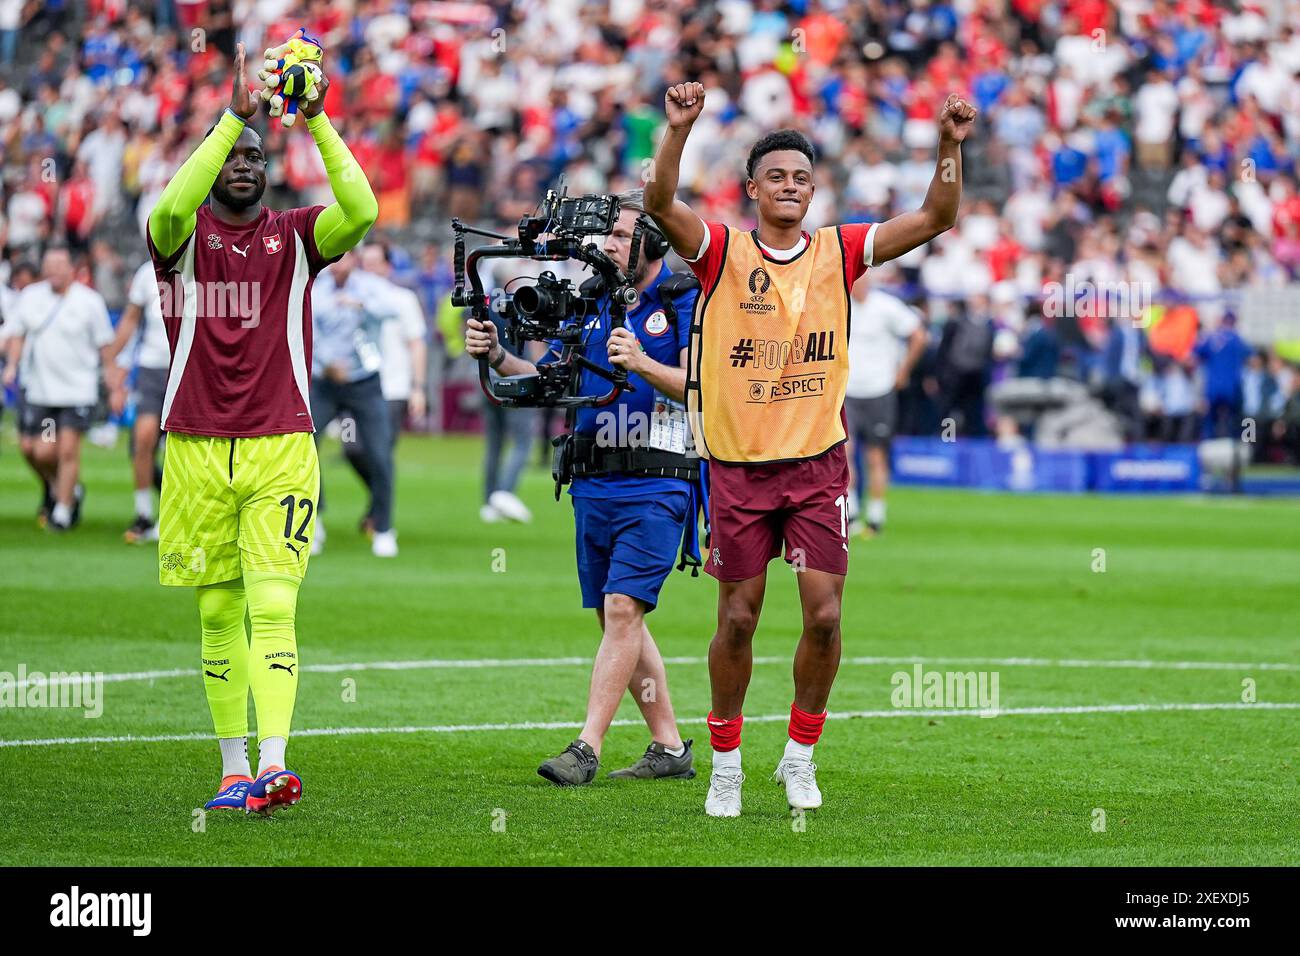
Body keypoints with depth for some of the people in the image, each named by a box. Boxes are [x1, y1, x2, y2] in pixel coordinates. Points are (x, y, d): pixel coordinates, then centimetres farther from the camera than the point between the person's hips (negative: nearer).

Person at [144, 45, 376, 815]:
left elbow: (361, 210, -12)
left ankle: (273, 764, -21)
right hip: (198, 452, 1)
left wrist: (317, 122, -17)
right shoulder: (183, 234, 4)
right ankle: (234, 769, 14)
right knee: (220, 614, 7)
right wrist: (233, 118, -25)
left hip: (281, 449, -1)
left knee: (273, 608, -12)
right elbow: (172, 207, -20)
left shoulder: (297, 235, 7)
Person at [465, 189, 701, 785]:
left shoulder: (686, 302, -3)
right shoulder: (594, 304, 15)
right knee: (615, 619, 8)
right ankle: (670, 748, 16)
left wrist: (642, 364, -31)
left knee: (622, 608, -15)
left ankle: (586, 748, -18)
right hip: (594, 484, 7)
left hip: (655, 485, -7)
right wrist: (496, 356, 0)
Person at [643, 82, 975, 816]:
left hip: (818, 462, 1)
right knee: (738, 619, 5)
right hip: (738, 465, -1)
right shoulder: (723, 253, -2)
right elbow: (661, 204, -19)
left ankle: (801, 754, 13)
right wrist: (679, 132, -34)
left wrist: (951, 147, -15)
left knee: (825, 616, -5)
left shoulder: (840, 253, 4)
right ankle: (727, 763, 20)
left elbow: (936, 218, 0)